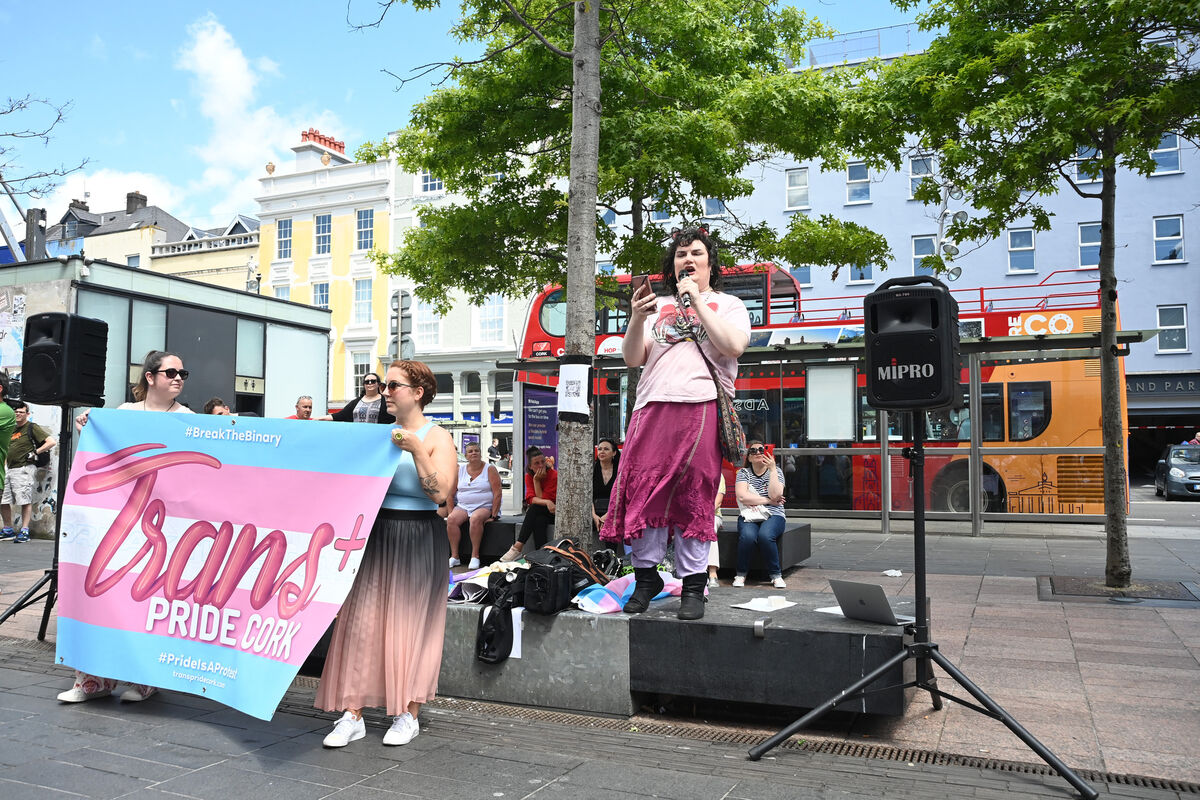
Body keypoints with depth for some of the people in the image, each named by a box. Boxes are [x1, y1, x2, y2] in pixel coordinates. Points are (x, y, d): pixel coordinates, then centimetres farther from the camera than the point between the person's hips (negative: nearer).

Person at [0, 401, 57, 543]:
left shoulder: (32, 428, -2)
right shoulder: (12, 430, 20)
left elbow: (52, 441, -11)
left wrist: (35, 452, -11)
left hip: (24, 469, -8)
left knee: (25, 500, -8)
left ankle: (24, 531, -7)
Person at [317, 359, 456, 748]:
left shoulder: (437, 437, -4)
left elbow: (440, 493, -16)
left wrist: (417, 450, -22)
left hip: (417, 539, -4)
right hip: (375, 535, 5)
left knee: (410, 625, 3)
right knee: (360, 621, 1)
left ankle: (409, 714, 17)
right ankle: (353, 715, 9)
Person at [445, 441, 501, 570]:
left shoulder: (490, 469, 0)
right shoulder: (459, 469, 9)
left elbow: (497, 493, -6)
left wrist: (493, 516, -13)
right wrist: (450, 511, 1)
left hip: (485, 506, -3)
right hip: (462, 506, 3)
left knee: (475, 518, -35)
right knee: (451, 519, -26)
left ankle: (475, 556, -28)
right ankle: (454, 556, -21)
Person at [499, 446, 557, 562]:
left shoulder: (554, 476, -14)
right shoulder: (529, 476, 1)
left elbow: (541, 498, -17)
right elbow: (531, 499, -14)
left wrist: (537, 481, -17)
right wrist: (546, 502, -32)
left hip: (553, 512, -4)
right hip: (537, 513, 4)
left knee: (534, 508, -34)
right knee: (539, 521, -34)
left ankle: (517, 547, -38)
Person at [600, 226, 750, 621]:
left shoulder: (727, 304, 16)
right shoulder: (659, 306, 23)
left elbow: (733, 345, -6)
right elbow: (633, 359, 13)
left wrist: (696, 301, -4)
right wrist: (637, 319, -4)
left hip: (700, 407, -3)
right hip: (653, 407, 3)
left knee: (692, 496, -3)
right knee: (644, 489, -3)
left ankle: (693, 585, 5)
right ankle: (646, 575, 10)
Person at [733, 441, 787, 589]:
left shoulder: (775, 471, 7)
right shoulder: (743, 472, 8)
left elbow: (775, 495, -11)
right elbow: (742, 497, -9)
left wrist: (772, 469, -11)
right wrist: (769, 501, -7)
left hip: (773, 516, 0)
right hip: (749, 516, 0)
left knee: (765, 535, -34)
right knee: (747, 536, -33)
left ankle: (776, 575, -16)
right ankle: (741, 574, -12)